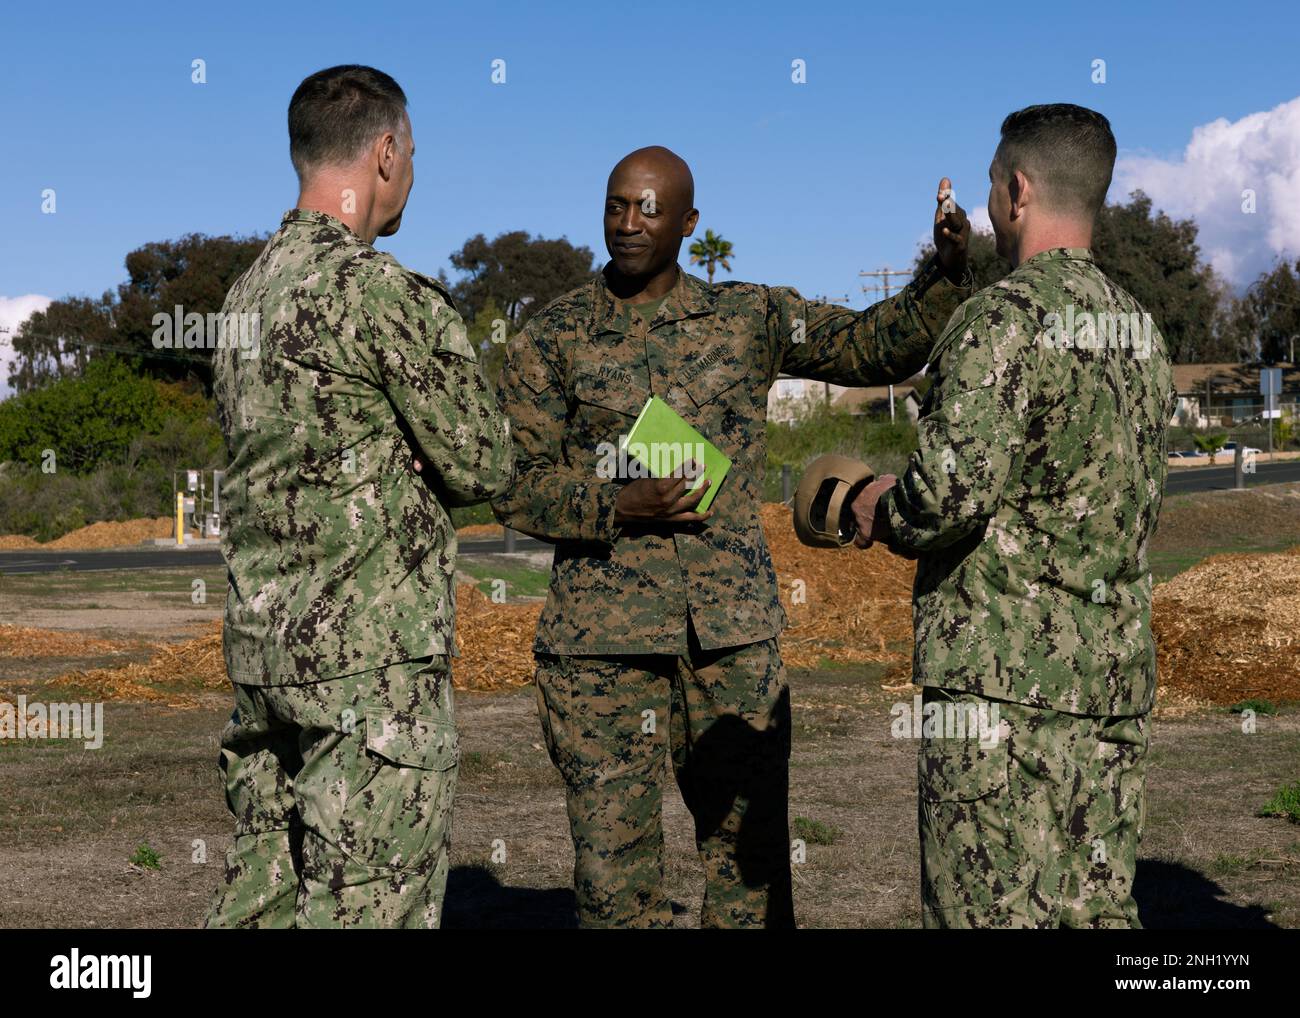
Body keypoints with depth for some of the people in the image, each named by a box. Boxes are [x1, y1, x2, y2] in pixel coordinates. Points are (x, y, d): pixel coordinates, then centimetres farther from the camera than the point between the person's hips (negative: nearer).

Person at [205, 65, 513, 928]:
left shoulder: (251, 290, 13)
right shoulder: (378, 289, -14)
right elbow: (483, 466, -8)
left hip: (262, 646, 9)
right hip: (374, 660, -8)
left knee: (262, 900, 13)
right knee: (369, 910, -3)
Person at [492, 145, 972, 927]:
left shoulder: (750, 319, 9)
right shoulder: (551, 339, 4)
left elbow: (878, 346, 7)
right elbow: (514, 484, 2)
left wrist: (947, 275, -10)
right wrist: (616, 506, -14)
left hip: (735, 630, 2)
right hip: (603, 635, -1)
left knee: (751, 848, 6)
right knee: (613, 849, 2)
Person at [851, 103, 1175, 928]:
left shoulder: (1004, 319, -12)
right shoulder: (1140, 328, 14)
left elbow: (953, 490, -22)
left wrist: (884, 513, 1)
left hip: (1005, 675, -8)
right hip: (1118, 673, 8)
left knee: (997, 912, -2)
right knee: (1098, 904, 11)